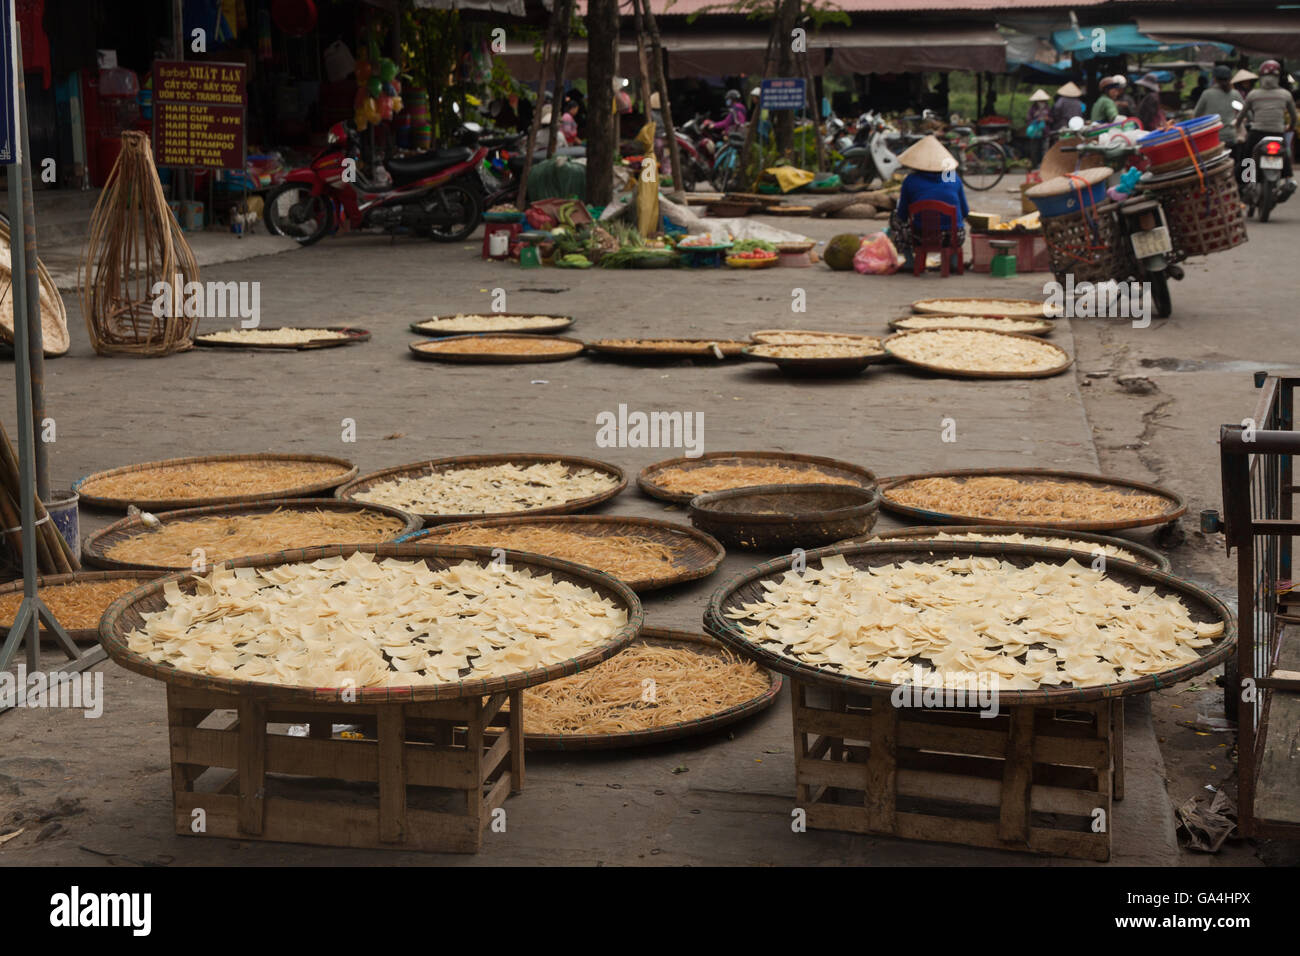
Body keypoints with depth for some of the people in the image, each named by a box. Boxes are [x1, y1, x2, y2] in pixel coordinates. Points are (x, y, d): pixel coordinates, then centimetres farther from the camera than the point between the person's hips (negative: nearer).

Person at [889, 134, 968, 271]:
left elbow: (902, 215, 3)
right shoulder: (954, 178, 0)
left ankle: (908, 262, 26)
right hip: (954, 238, 2)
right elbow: (965, 212, 8)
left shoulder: (910, 180, -5)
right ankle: (954, 260, 32)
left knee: (895, 218, 28)